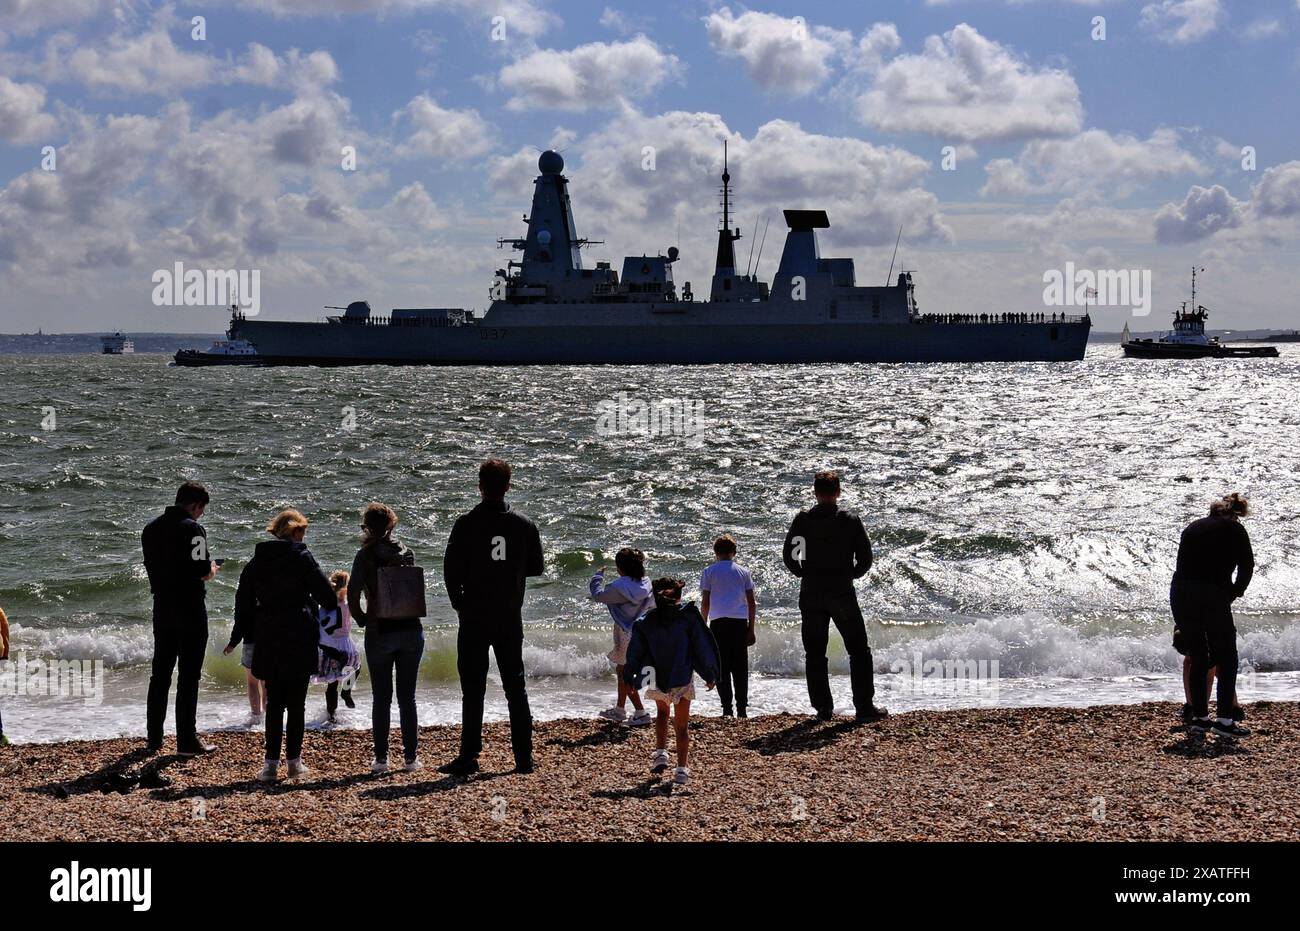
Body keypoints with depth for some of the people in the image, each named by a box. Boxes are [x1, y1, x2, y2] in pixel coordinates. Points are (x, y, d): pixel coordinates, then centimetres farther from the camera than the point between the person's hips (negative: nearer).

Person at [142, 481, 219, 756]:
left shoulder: (151, 528, 8)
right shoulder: (192, 529, -15)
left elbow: (151, 566, 14)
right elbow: (203, 571, -20)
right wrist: (212, 569, 4)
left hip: (162, 606, 7)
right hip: (190, 608, -7)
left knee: (160, 673, 14)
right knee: (189, 675, -1)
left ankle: (154, 738, 19)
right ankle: (186, 741, 1)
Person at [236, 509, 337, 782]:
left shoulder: (256, 560, 7)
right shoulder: (301, 556, -6)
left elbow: (243, 602, 9)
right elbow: (327, 595, -7)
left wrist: (250, 633, 16)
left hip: (268, 641, 3)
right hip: (300, 640, -3)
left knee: (274, 703, 7)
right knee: (296, 703, 5)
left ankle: (271, 763, 0)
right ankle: (294, 761, 7)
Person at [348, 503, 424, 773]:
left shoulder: (366, 555, -6)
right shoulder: (406, 551, 5)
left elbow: (353, 592, -17)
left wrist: (361, 619, -3)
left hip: (380, 632, -3)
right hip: (411, 630, 3)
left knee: (381, 698, 6)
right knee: (407, 698, 9)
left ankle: (381, 758, 6)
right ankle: (411, 758, 8)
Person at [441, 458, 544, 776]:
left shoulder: (466, 524, -10)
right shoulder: (524, 525, -2)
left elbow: (451, 570, -9)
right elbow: (537, 568, 7)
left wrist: (459, 603, 6)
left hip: (474, 618, -2)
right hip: (511, 619, 3)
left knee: (473, 690, 2)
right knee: (516, 688, 10)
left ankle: (469, 758, 1)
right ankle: (524, 757, 10)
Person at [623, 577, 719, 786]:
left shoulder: (645, 622, 3)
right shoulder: (689, 616, -3)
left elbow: (635, 652, 6)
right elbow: (703, 646, -2)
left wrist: (631, 679, 16)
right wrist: (710, 675, 5)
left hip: (657, 679, 2)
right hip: (683, 679, -2)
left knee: (662, 712, 27)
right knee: (682, 725, 8)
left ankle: (661, 752, 10)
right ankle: (682, 768, -1)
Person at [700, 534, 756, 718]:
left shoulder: (709, 572, 5)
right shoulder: (743, 572, 11)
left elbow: (705, 603, 1)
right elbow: (752, 603, 9)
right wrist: (751, 630, 14)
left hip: (719, 622, -2)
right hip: (741, 623, 2)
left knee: (722, 667, 1)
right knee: (740, 667, 7)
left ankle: (727, 708, -6)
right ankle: (742, 708, 5)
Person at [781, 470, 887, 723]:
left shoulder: (803, 520, -1)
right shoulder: (851, 520, -3)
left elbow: (788, 555, -4)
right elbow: (865, 558, -4)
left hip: (811, 594, 1)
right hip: (842, 593, -1)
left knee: (814, 653, 10)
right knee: (859, 651, 6)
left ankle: (823, 708, 8)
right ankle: (864, 708, 1)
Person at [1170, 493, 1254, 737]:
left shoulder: (1192, 527, 21)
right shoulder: (1234, 529, 7)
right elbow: (1246, 567, -1)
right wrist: (1233, 594, 11)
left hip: (1179, 594, 5)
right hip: (1212, 596, -5)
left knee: (1197, 657, 17)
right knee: (1227, 659, 7)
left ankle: (1200, 717, 20)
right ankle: (1224, 720, 2)